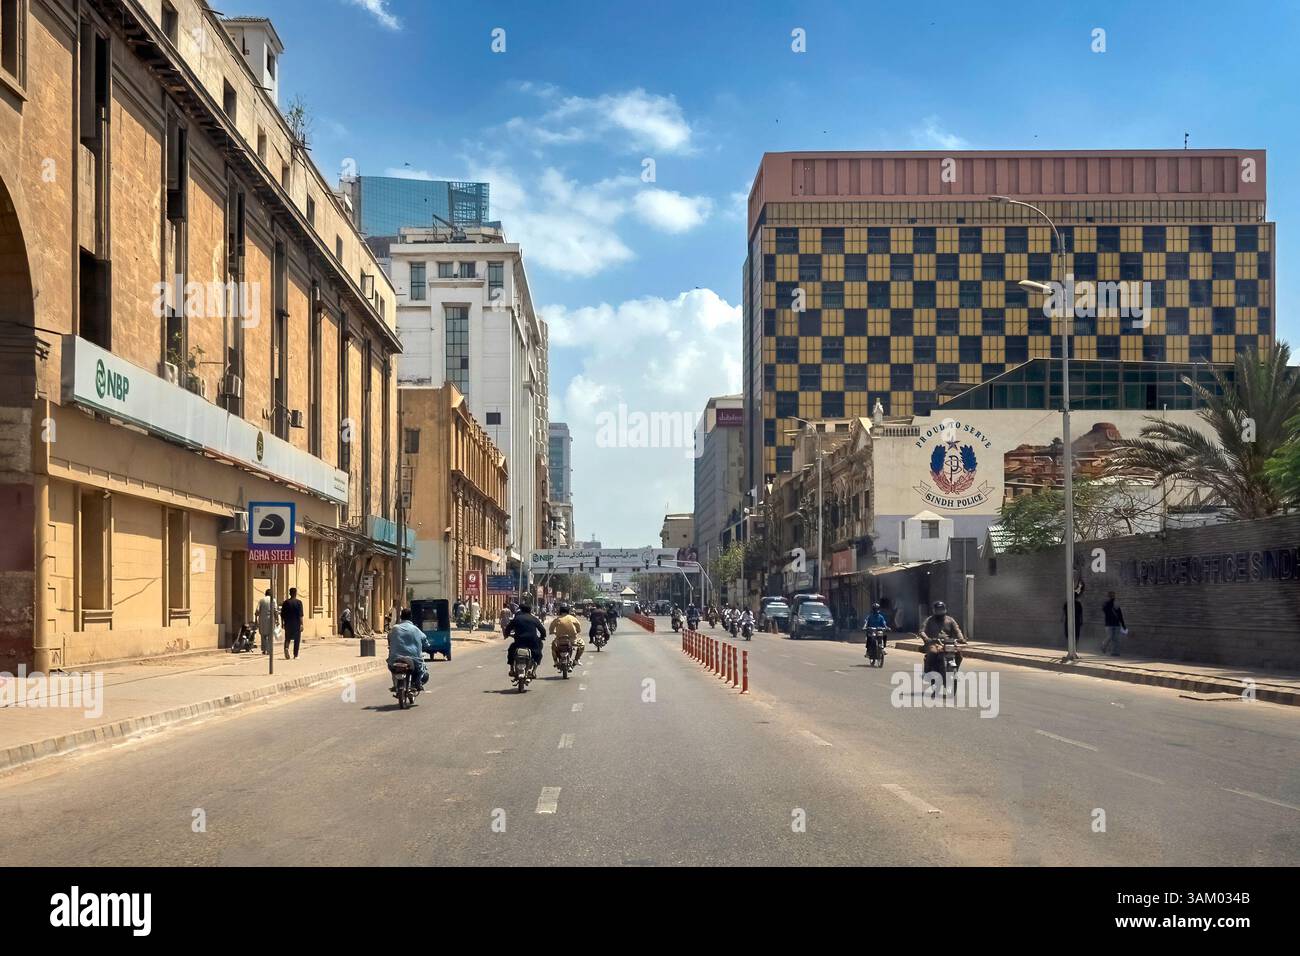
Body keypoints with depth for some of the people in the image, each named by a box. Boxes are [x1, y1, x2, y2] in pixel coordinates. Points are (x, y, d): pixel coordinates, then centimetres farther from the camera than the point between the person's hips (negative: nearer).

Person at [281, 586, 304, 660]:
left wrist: (282, 623, 16)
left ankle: (286, 648, -17)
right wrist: (301, 624, -12)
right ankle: (295, 655, 7)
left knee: (287, 638, 13)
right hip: (296, 624, -2)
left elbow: (282, 615, 6)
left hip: (288, 624, 2)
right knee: (296, 639, 6)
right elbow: (300, 615, -13)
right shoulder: (299, 602, -7)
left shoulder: (286, 603, 3)